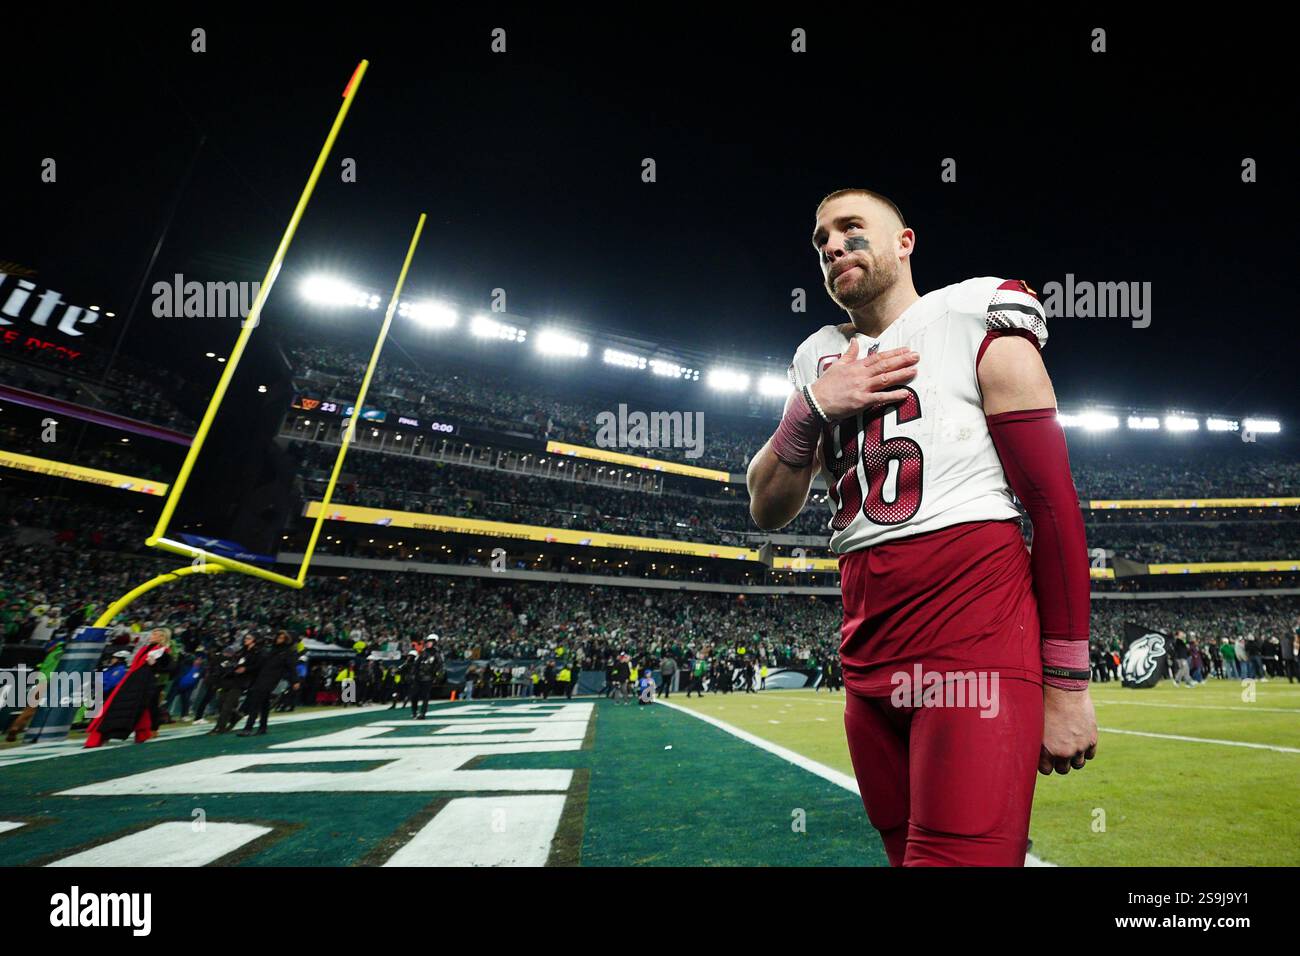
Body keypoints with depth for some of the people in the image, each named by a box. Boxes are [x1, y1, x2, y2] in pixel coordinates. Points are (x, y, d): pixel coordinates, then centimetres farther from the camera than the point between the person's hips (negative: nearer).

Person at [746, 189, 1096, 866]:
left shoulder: (977, 327, 0)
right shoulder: (820, 361, 15)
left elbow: (1055, 507, -3)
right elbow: (768, 511, 12)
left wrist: (1067, 683, -5)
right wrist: (812, 406, -4)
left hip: (975, 638, -5)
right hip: (871, 652, 6)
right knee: (905, 848, 17)